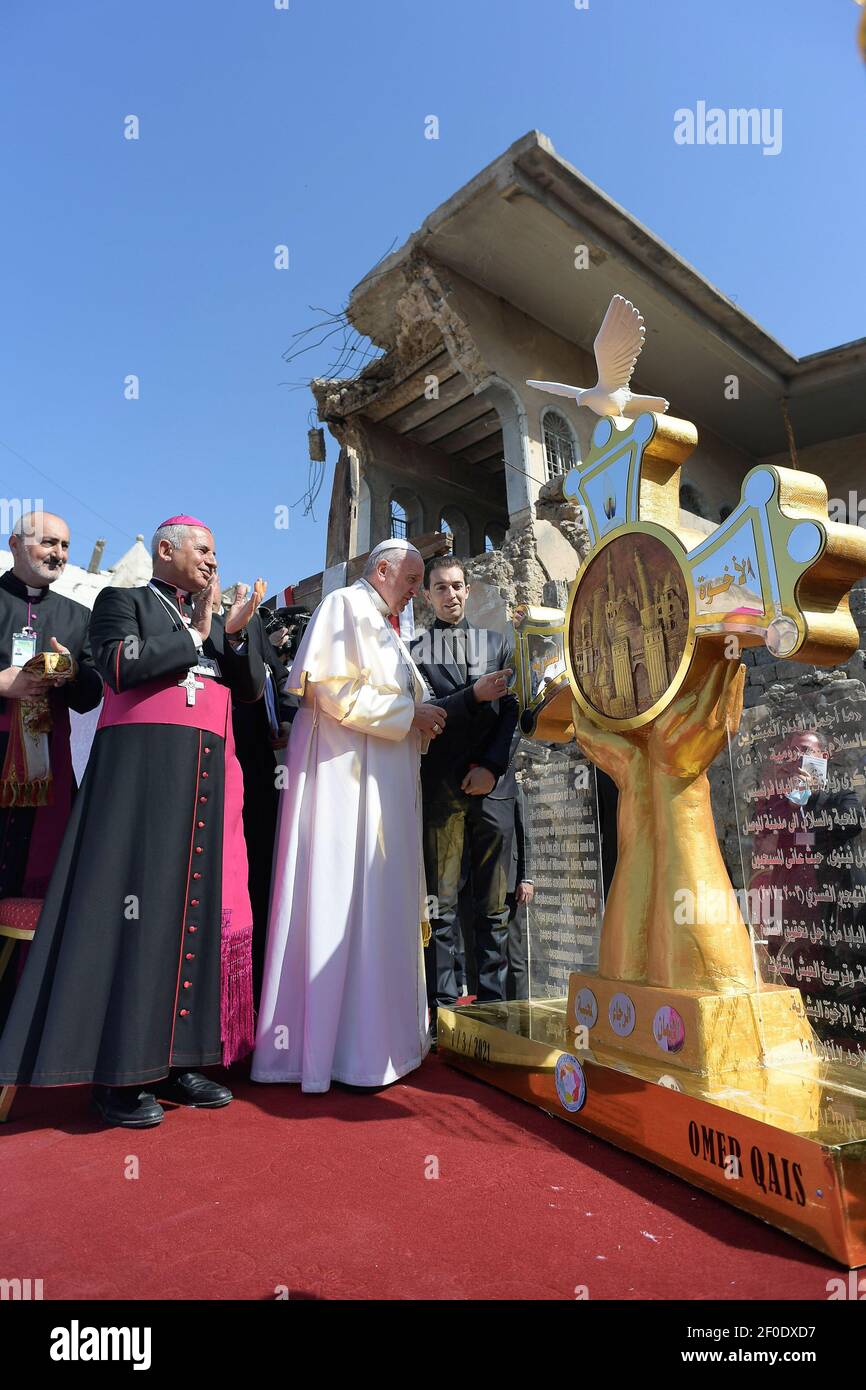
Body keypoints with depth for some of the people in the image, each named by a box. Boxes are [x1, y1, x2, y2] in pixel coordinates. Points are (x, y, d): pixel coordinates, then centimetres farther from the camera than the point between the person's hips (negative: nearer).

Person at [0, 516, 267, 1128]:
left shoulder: (216, 622, 24)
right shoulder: (123, 601, 9)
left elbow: (252, 687, 16)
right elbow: (120, 667, -10)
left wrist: (236, 632, 2)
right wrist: (195, 636, -1)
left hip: (208, 777, 6)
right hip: (142, 769, -5)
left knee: (199, 911, 2)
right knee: (138, 908, -7)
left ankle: (176, 1059, 11)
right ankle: (118, 1073, 2)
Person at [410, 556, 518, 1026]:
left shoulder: (497, 644, 18)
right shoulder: (415, 651, 10)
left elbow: (510, 711, 8)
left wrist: (490, 766, -3)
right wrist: (474, 696, -15)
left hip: (492, 783, 2)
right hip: (440, 785, -2)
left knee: (494, 902, 4)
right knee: (441, 902, 0)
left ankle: (492, 998, 12)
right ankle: (443, 1004, 7)